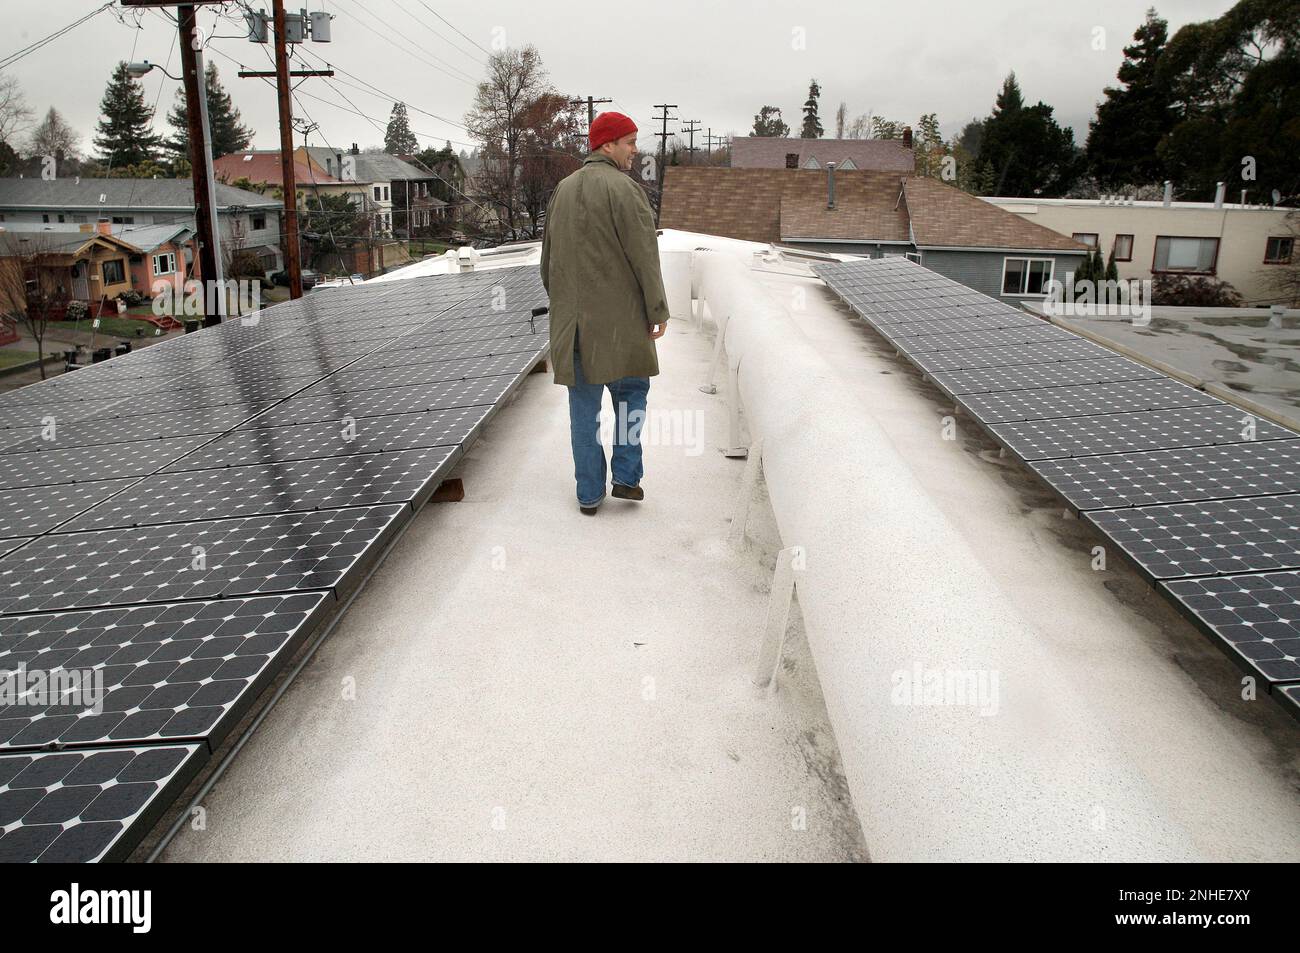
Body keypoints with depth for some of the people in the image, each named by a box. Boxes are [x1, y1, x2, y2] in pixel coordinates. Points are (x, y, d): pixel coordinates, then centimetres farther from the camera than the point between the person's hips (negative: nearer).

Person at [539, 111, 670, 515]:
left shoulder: (562, 191, 11)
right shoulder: (623, 189, -11)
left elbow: (549, 259, 16)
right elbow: (644, 256, -14)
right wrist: (659, 310, -6)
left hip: (573, 319, 5)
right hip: (619, 317, -5)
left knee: (584, 405, 8)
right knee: (631, 391, 14)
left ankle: (589, 493, 12)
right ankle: (626, 477, 10)